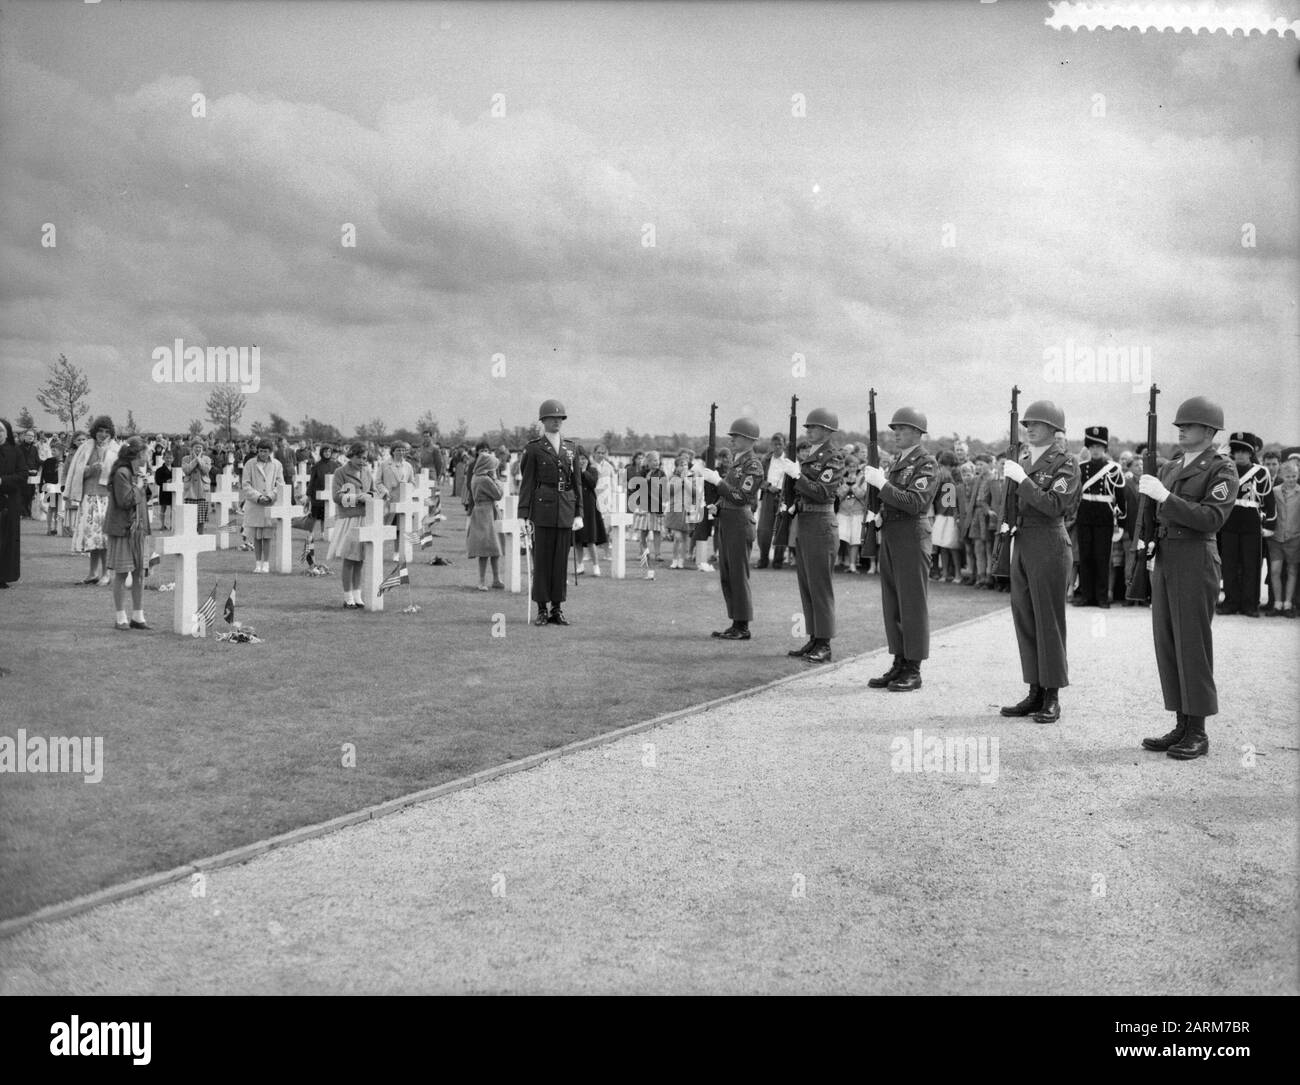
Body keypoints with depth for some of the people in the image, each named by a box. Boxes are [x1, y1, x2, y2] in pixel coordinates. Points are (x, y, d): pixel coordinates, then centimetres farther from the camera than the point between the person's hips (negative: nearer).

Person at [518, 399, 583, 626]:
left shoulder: (571, 448, 13)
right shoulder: (533, 448, 2)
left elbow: (576, 483, 13)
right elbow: (526, 483, 0)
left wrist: (579, 513, 5)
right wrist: (523, 516, -6)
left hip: (566, 511, 3)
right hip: (542, 507, -3)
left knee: (561, 560, 5)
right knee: (541, 559, -1)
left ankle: (557, 609, 11)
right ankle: (542, 610, 5)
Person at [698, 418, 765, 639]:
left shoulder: (753, 465, -12)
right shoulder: (736, 460, 16)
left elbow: (741, 496, -20)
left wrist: (717, 480, -17)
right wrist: (712, 478, 8)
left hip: (739, 523, -10)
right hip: (725, 521, 10)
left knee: (738, 575, -5)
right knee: (726, 575, 11)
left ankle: (743, 627, 1)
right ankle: (736, 623, 18)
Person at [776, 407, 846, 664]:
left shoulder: (834, 457, -10)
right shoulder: (810, 455, 15)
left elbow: (823, 493, -20)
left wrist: (797, 475, -20)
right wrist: (790, 475, 6)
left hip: (821, 525, -9)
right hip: (803, 522, 9)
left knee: (820, 586, -5)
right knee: (806, 586, 11)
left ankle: (824, 646, 0)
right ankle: (814, 640, 18)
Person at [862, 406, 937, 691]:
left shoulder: (926, 462, -9)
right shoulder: (897, 461, 17)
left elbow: (915, 503, -21)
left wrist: (882, 484, -21)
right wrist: (877, 513, 5)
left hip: (912, 536, -9)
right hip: (889, 536, 9)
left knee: (913, 604, -3)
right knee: (891, 604, 10)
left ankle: (913, 670, 2)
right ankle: (899, 664, 18)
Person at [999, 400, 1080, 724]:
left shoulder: (1065, 463, -6)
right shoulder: (1024, 460, 15)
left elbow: (1054, 505, -19)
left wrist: (1022, 479, -18)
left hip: (1049, 545, -7)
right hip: (1021, 543, 7)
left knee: (1048, 619, -3)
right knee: (1023, 618, 8)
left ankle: (1052, 697, 5)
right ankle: (1035, 693, 16)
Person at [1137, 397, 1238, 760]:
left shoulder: (1222, 469, -6)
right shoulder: (1170, 467, 15)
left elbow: (1211, 518, -18)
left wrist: (1165, 497, -21)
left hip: (1196, 561, -7)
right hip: (1164, 559, 7)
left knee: (1192, 645, -4)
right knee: (1166, 644, 8)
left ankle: (1198, 733, 4)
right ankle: (1181, 726, 17)